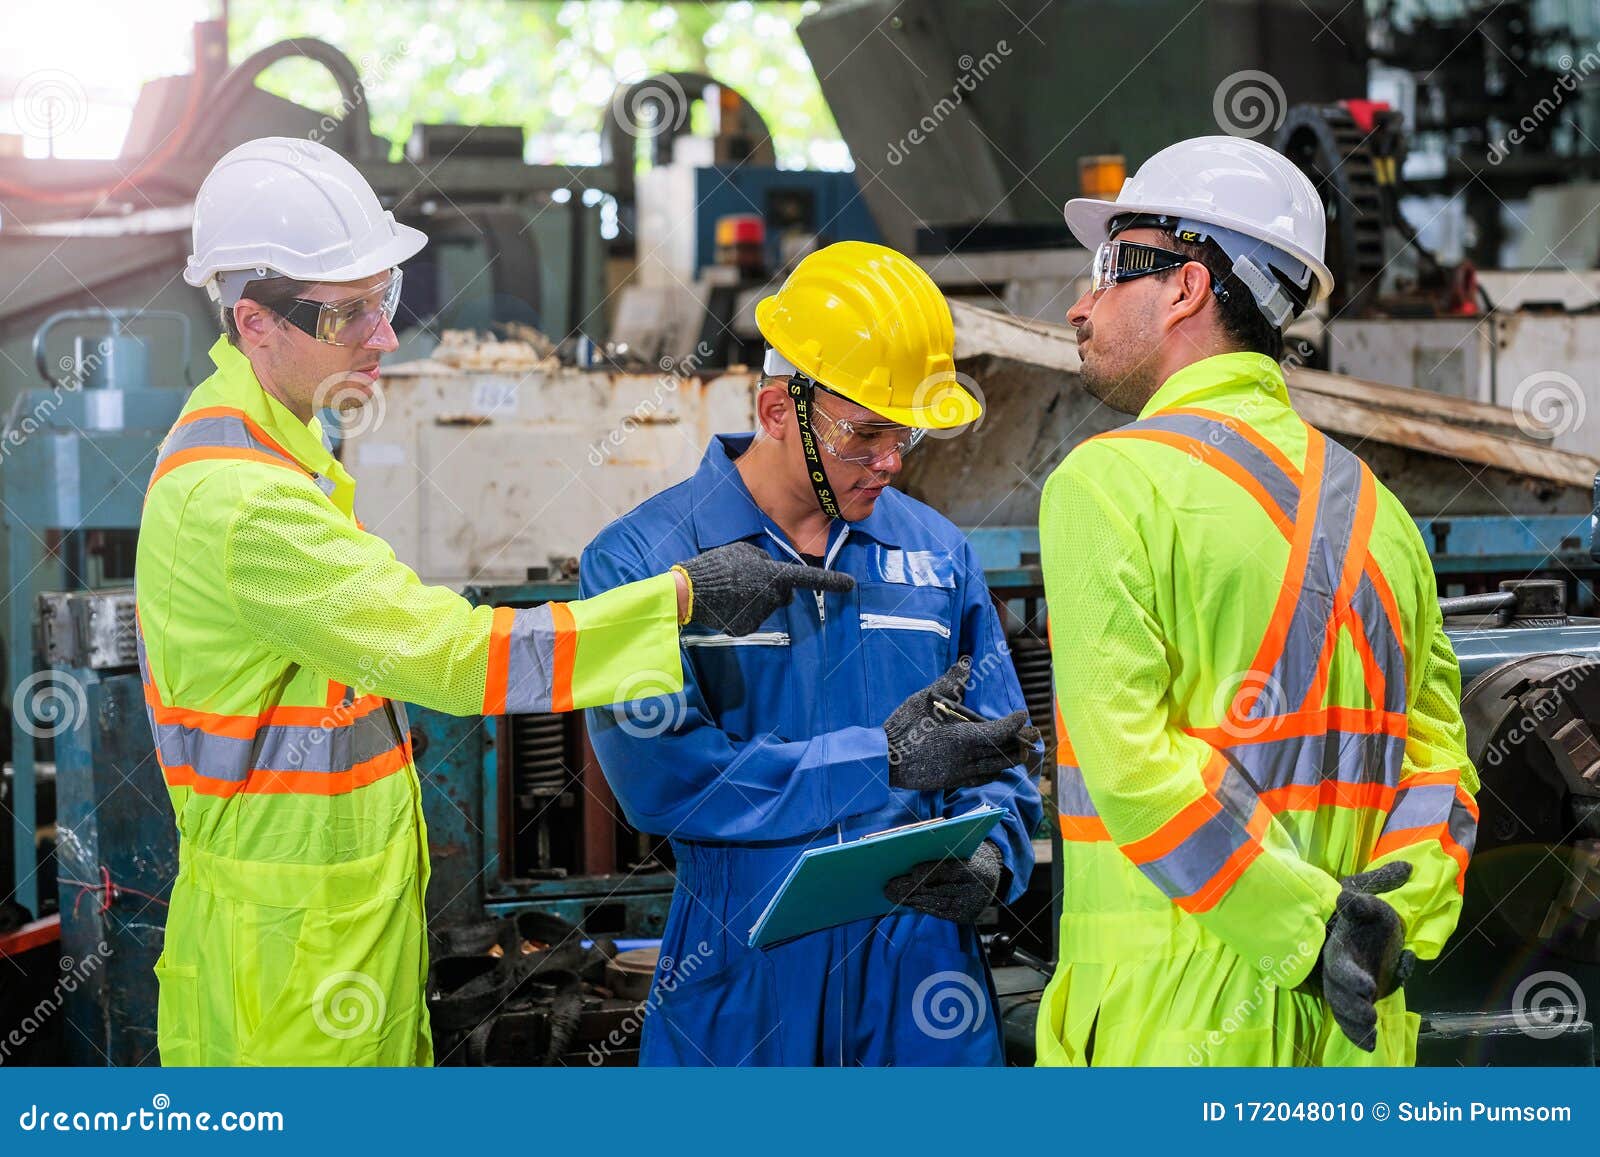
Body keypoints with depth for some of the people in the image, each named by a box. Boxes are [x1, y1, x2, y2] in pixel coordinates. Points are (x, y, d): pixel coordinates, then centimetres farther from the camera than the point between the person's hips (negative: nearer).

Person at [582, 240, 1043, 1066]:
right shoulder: (639, 561, -4)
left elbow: (996, 752, 11)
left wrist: (990, 855, -12)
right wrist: (881, 760, -17)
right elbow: (661, 771, -16)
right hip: (735, 993, -3)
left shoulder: (935, 554, 9)